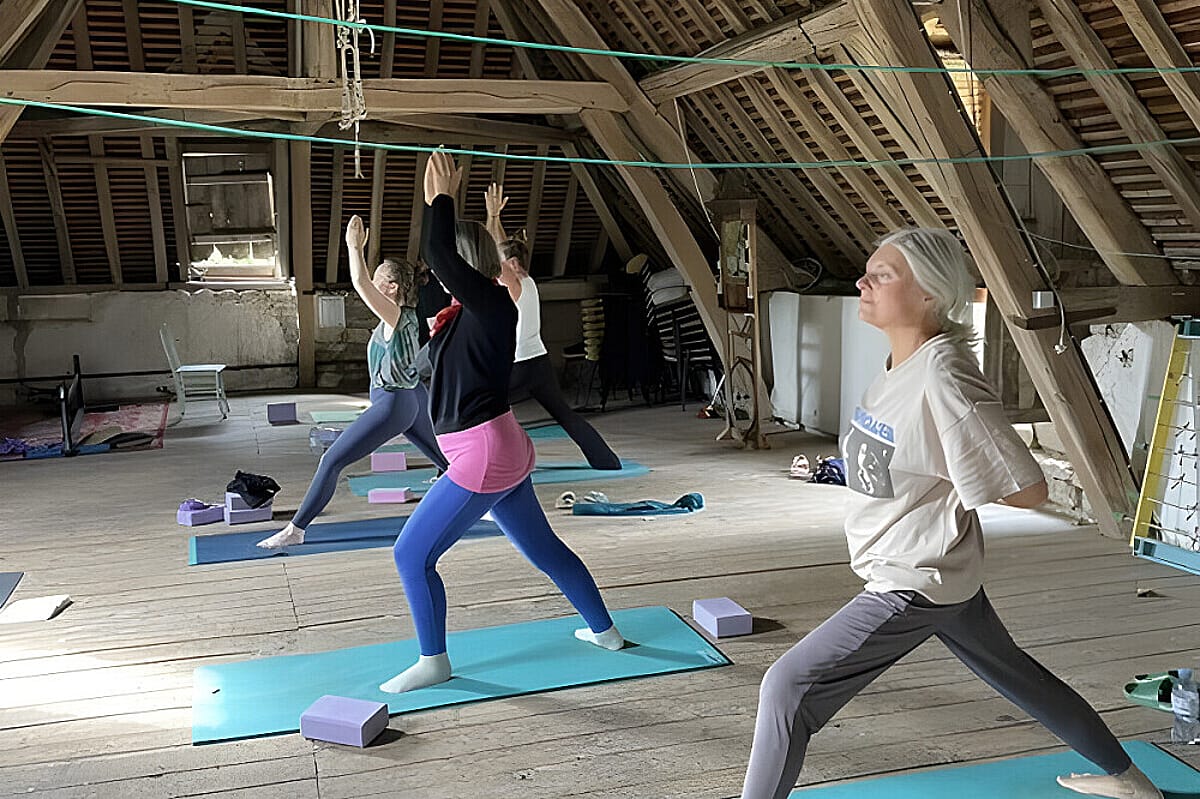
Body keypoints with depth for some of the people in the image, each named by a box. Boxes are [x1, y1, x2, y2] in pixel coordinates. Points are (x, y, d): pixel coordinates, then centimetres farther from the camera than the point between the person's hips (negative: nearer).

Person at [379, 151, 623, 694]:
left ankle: (433, 662, 12)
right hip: (501, 453, 10)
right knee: (543, 548, 20)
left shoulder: (493, 305, -15)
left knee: (412, 555, -1)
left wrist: (444, 197, -11)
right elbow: (437, 253, 21)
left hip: (484, 456, -10)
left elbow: (438, 254, -24)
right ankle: (604, 630, 33)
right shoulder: (468, 311, 10)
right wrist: (437, 201, 16)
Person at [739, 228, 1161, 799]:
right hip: (940, 574, 10)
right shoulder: (901, 361, 0)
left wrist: (952, 485, -11)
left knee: (789, 686, -7)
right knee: (1011, 671, 27)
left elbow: (1028, 490, -23)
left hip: (914, 585, -10)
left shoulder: (943, 378, -27)